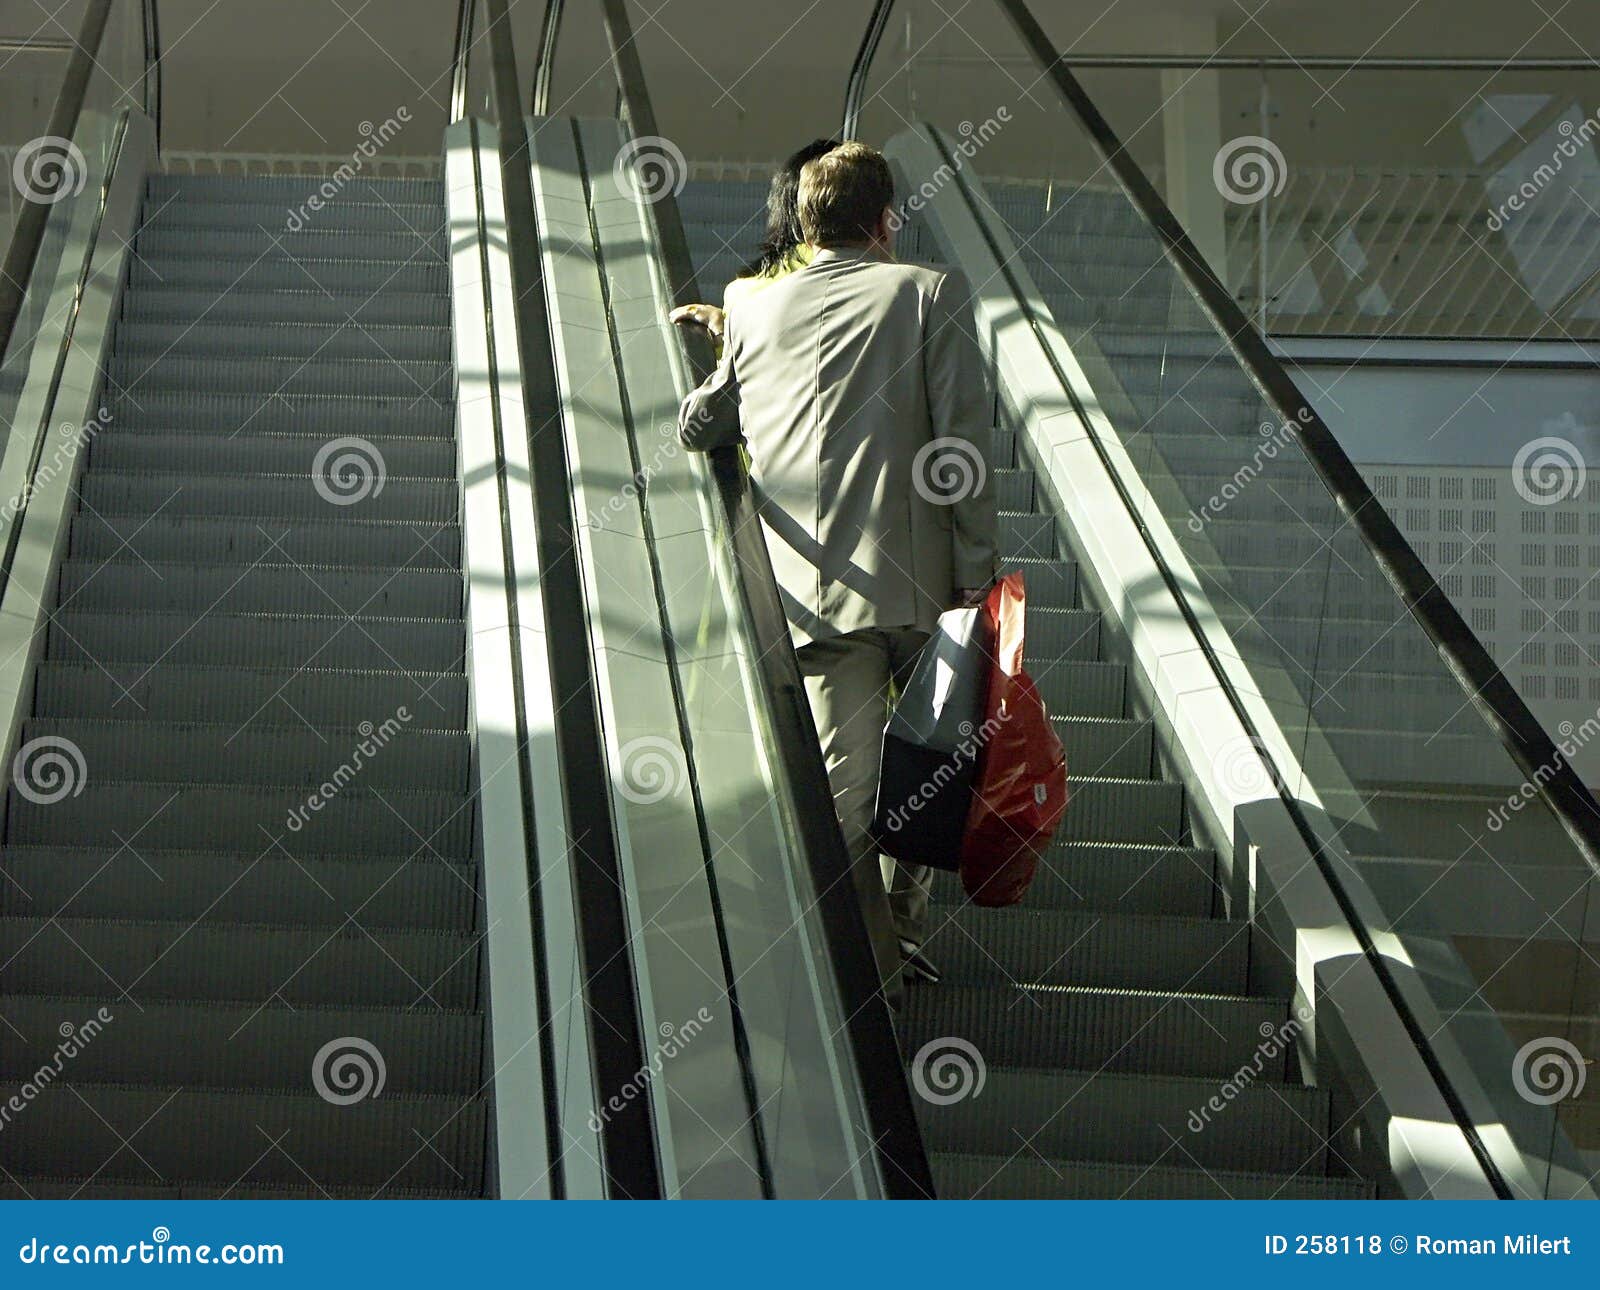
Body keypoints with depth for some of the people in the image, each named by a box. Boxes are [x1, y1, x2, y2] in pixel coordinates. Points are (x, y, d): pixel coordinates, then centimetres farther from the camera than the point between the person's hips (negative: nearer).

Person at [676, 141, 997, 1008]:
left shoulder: (757, 311, 10)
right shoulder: (930, 296, 2)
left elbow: (697, 430, 22)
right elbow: (962, 441, -6)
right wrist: (975, 568, -3)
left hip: (815, 587, 2)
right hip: (918, 577, -2)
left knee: (846, 784, 5)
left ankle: (874, 965, 6)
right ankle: (903, 923, 21)